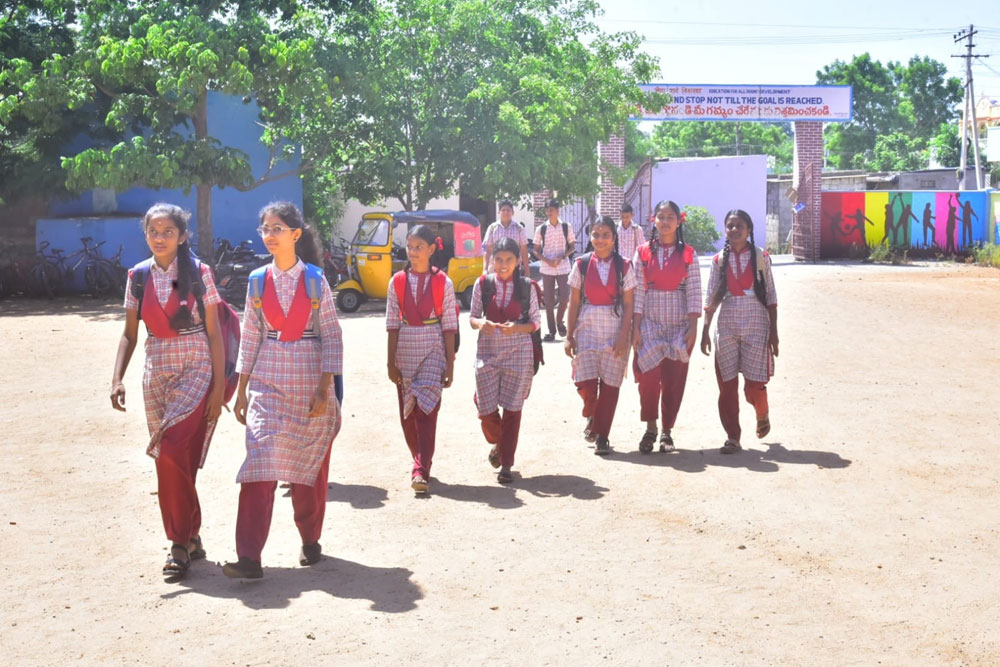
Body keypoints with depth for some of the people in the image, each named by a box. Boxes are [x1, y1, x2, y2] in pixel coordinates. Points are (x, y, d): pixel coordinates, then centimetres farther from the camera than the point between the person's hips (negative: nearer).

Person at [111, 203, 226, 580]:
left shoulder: (198, 273, -4)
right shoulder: (138, 277, 5)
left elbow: (214, 333, -3)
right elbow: (130, 335, 9)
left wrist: (219, 386, -7)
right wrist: (117, 379, -4)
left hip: (196, 372, -4)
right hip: (157, 375, 4)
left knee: (173, 455, -15)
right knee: (174, 460, 7)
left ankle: (181, 543, -3)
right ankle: (190, 538, 21)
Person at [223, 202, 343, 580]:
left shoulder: (315, 279, -2)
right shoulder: (258, 281, 5)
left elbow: (332, 336, -3)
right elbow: (250, 337, 8)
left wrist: (325, 389, -10)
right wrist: (242, 389, 5)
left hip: (310, 384, -1)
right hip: (267, 382, 1)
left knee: (311, 465, 10)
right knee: (260, 462, -10)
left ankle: (310, 540, 29)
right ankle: (249, 558, -13)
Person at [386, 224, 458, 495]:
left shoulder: (442, 283, -3)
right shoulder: (398, 282, 3)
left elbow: (449, 325, -1)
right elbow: (393, 324, 3)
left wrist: (450, 363, -3)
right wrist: (391, 361, 0)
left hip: (433, 351, -3)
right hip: (405, 352, 3)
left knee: (426, 410, -11)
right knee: (407, 414, 10)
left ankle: (421, 471, -14)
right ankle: (421, 461, 29)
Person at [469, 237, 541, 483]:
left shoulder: (527, 286, -1)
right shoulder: (483, 284, 1)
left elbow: (535, 322, 2)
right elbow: (472, 316, 5)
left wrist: (517, 327, -17)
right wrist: (480, 323, -18)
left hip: (519, 352, -1)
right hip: (487, 351, 1)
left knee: (512, 408, 1)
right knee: (486, 409, 1)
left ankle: (506, 463, 13)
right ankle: (497, 443, 35)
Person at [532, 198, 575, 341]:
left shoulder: (567, 227, 1)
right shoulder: (541, 229, 2)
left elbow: (572, 247, 6)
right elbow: (536, 251, 5)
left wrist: (562, 257, -12)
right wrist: (547, 261, -13)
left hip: (563, 267, 0)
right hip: (547, 269, 0)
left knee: (564, 296, -8)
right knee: (549, 301, 1)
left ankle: (559, 322, 18)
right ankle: (551, 331, 8)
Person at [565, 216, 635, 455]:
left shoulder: (624, 266, 1)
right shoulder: (582, 265, 3)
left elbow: (628, 305, -1)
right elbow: (574, 302, 4)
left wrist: (624, 335, -9)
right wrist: (570, 335, 1)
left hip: (615, 330, 0)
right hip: (587, 328, 0)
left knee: (610, 384, 1)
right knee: (585, 382, -8)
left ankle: (601, 435, 13)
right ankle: (592, 415, 25)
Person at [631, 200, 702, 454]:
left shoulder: (688, 254, 3)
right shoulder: (643, 252, 3)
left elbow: (694, 292, -1)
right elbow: (637, 291, 0)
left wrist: (693, 327, -8)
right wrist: (635, 327, -6)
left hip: (679, 324, 0)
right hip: (650, 322, 0)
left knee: (674, 378, 3)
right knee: (648, 375, -11)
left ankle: (666, 431, 15)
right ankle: (650, 428, 5)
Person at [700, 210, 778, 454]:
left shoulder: (760, 257, 1)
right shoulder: (719, 260, 5)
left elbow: (771, 297, 2)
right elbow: (711, 299, 7)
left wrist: (773, 331, -1)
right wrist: (705, 331, 2)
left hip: (756, 326, -2)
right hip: (727, 326, 2)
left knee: (754, 384, -4)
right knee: (727, 384, 0)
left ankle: (762, 414, 29)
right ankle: (732, 437, 9)